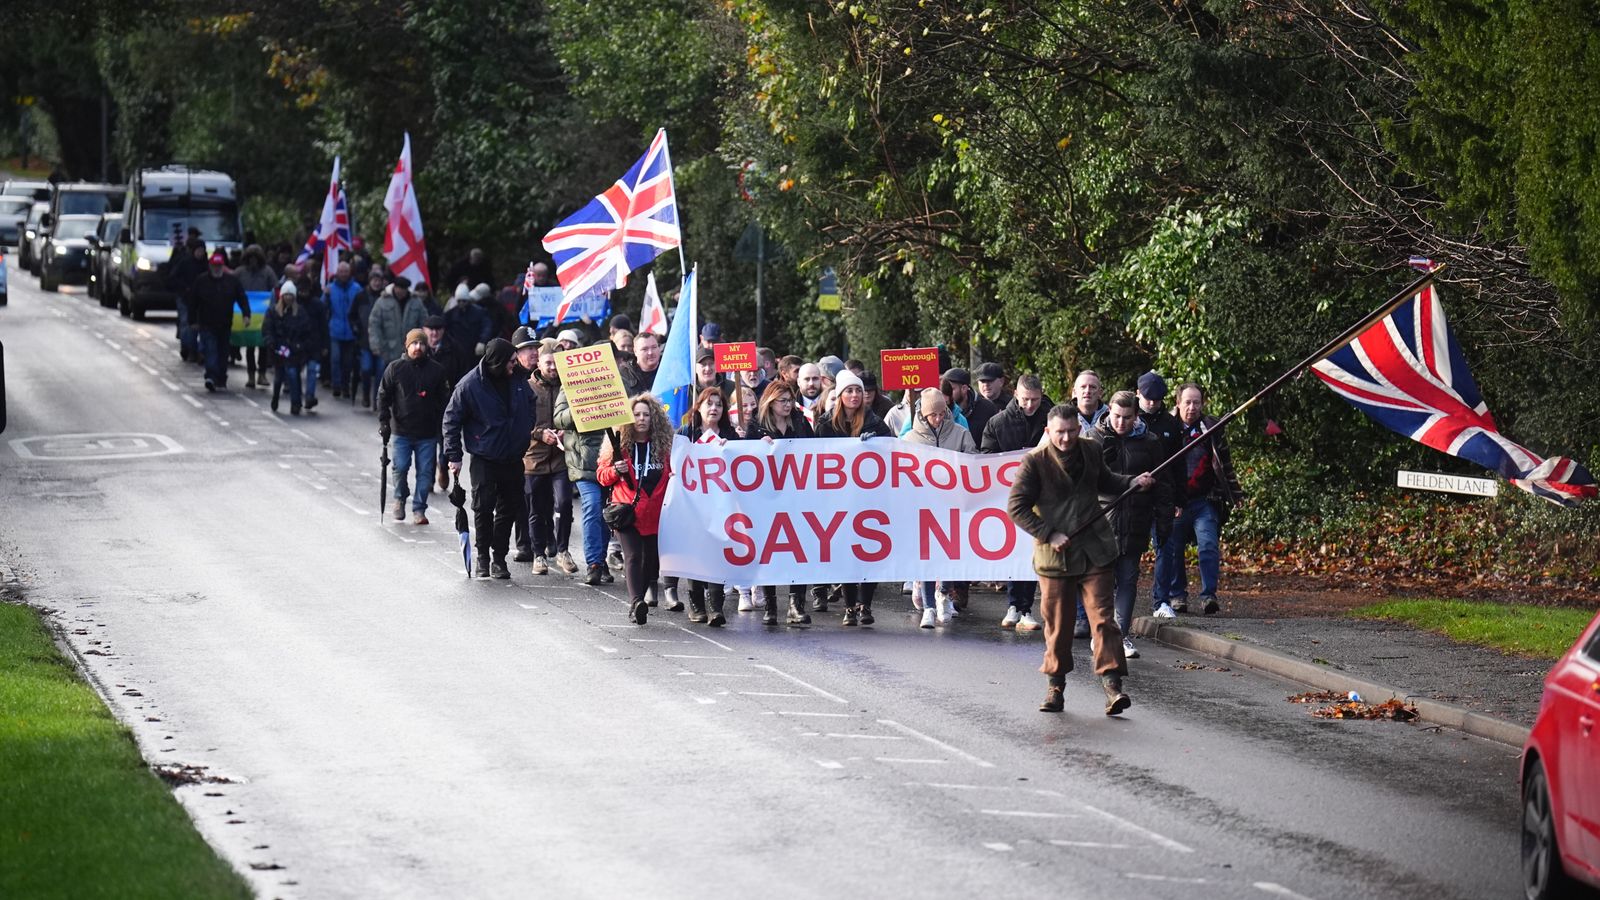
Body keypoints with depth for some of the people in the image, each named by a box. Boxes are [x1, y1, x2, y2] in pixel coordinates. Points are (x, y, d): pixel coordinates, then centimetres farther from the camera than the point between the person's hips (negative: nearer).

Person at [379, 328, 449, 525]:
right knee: (400, 468, -5)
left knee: (425, 472, 1)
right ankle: (400, 498, 21)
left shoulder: (436, 370, 3)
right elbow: (383, 396, 6)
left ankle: (419, 509, 9)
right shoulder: (395, 368, 1)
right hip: (402, 431, -1)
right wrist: (384, 422, -3)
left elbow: (444, 400, 10)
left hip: (428, 433, 1)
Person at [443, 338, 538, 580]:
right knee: (483, 508, -1)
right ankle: (482, 556, 14)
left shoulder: (518, 379, -1)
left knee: (509, 509, 7)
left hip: (513, 458, 4)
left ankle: (499, 557, 17)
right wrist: (454, 456, -8)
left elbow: (531, 405, 18)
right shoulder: (470, 385, -14)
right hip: (484, 458, -4)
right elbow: (452, 419, -7)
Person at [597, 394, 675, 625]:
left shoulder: (663, 444, 7)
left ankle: (638, 600, 23)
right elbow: (602, 476, 9)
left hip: (655, 512, 3)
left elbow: (671, 473, 21)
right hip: (628, 510, -3)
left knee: (652, 558, 8)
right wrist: (615, 471, -10)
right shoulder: (618, 443, 4)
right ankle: (635, 602, -26)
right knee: (633, 556, -13)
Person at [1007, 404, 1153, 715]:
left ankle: (1111, 683, -11)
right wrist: (1049, 535, -14)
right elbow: (1016, 507, -8)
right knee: (1057, 622, 5)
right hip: (1054, 551, -2)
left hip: (1094, 549, 2)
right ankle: (1055, 685, 19)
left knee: (1102, 616, -6)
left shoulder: (1090, 451, 6)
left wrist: (1132, 482, 10)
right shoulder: (1034, 461, -9)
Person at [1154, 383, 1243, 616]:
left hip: (1204, 501, 0)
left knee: (1209, 546, -13)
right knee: (1172, 549, 4)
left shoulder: (1211, 428, 6)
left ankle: (1208, 595, -12)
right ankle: (1176, 596, 16)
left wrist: (1234, 493, 17)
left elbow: (1225, 463, 15)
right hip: (1175, 501, 0)